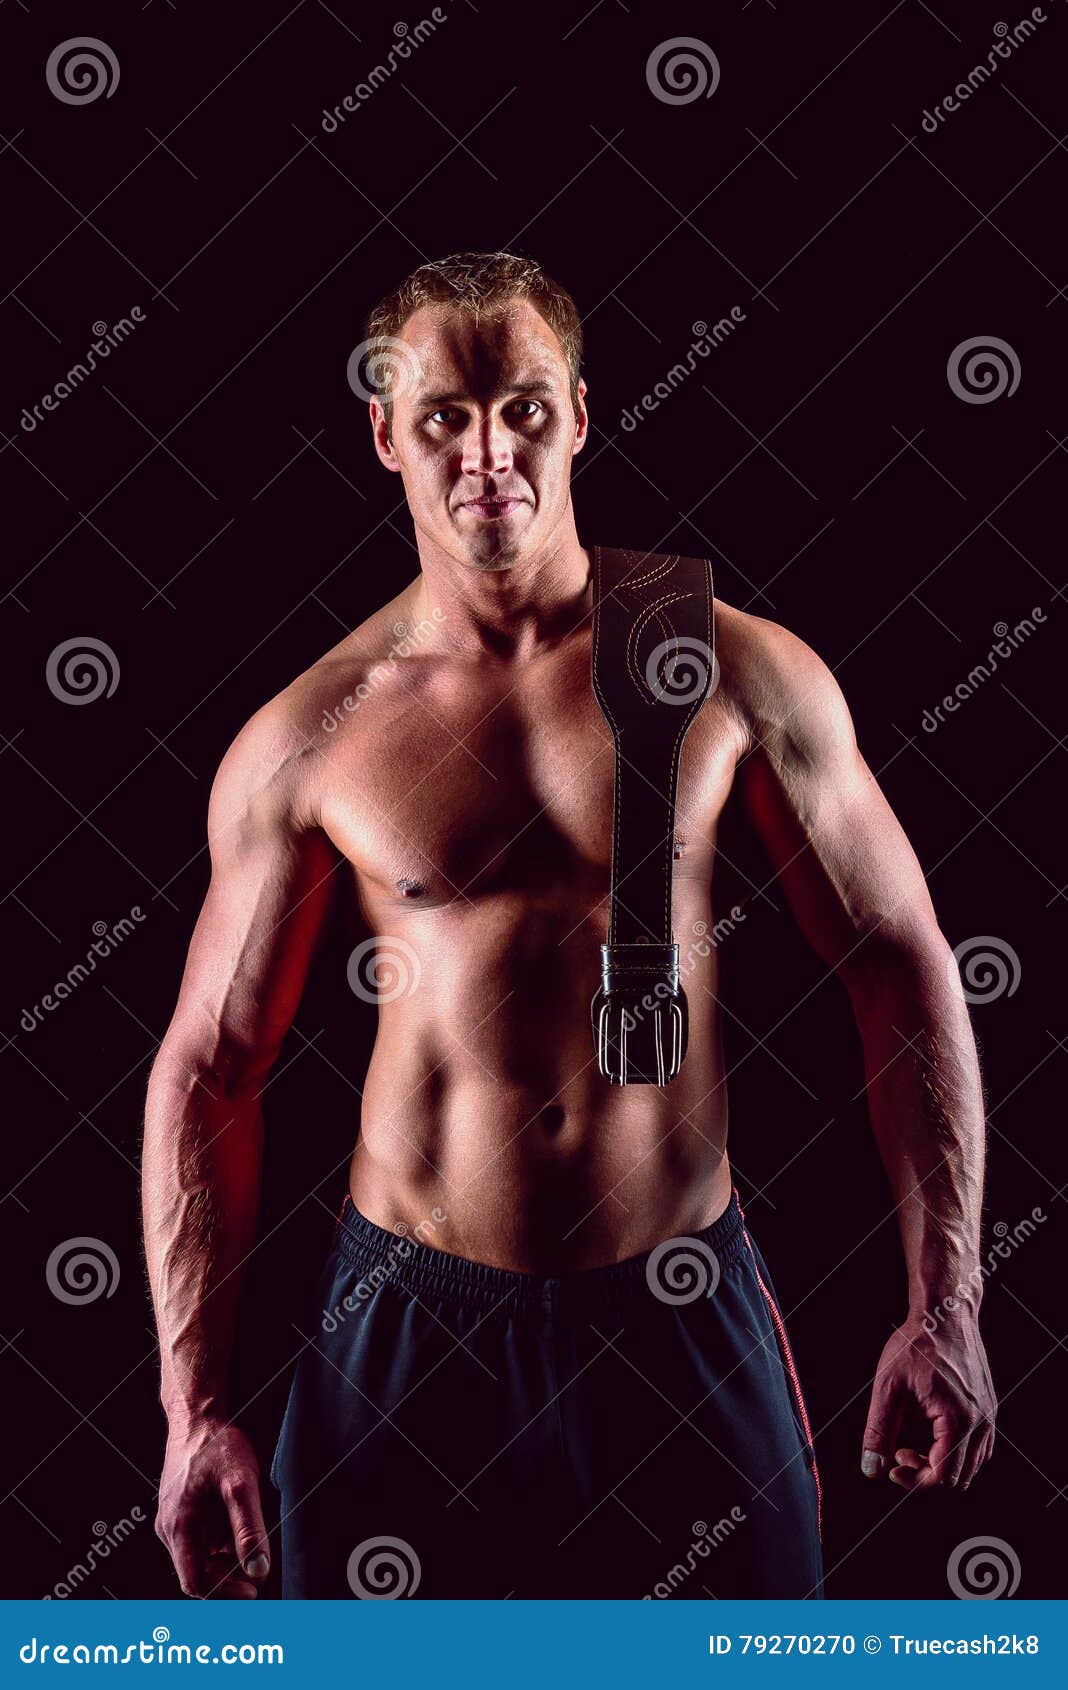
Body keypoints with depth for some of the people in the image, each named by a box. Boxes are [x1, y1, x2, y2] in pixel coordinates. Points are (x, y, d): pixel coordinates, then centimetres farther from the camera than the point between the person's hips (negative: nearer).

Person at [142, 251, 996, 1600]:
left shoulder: (737, 676, -3)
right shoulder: (301, 743, -3)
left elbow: (905, 971, 2)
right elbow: (207, 1070, 3)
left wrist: (945, 1306, -3)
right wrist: (194, 1409, -1)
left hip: (680, 1319, 0)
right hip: (407, 1323, 0)